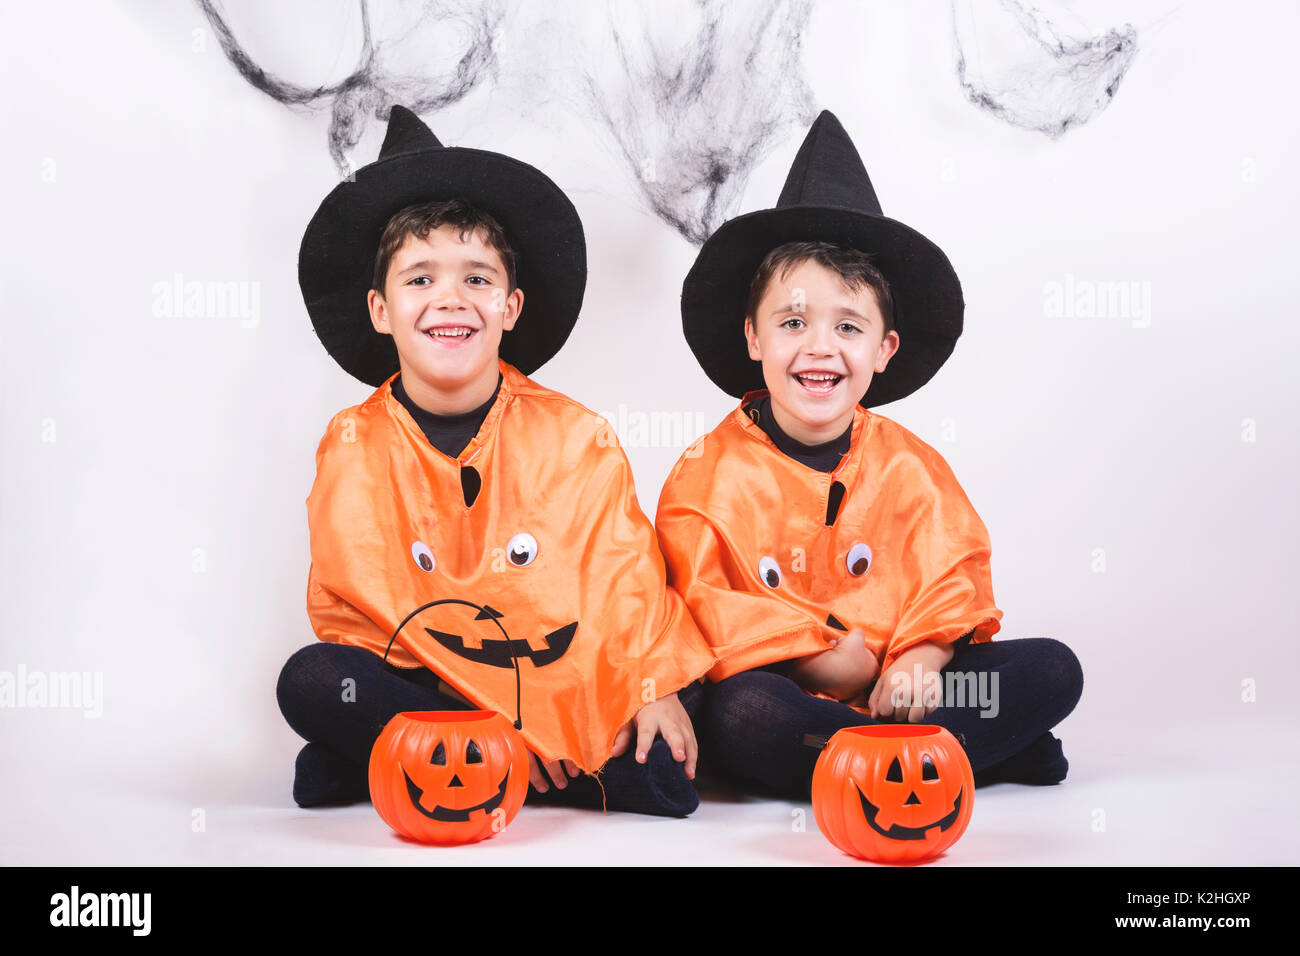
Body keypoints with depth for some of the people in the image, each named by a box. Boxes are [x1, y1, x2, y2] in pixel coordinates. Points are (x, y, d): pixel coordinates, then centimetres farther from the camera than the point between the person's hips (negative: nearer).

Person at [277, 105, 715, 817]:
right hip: (421, 688, -1)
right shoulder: (353, 447, 0)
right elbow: (352, 604, -4)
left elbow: (625, 576, 4)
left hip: (566, 697, 1)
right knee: (308, 681, -29)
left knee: (664, 782, -25)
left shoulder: (575, 437, 2)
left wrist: (656, 685, -13)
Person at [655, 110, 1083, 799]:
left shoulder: (911, 466, 7)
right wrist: (829, 655, -15)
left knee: (1053, 670, -11)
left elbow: (951, 583, 4)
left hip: (894, 693, 3)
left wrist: (918, 661, -18)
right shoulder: (710, 472, -3)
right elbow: (698, 611, -10)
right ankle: (988, 749, -26)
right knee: (744, 716, -38)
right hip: (781, 695, -3)